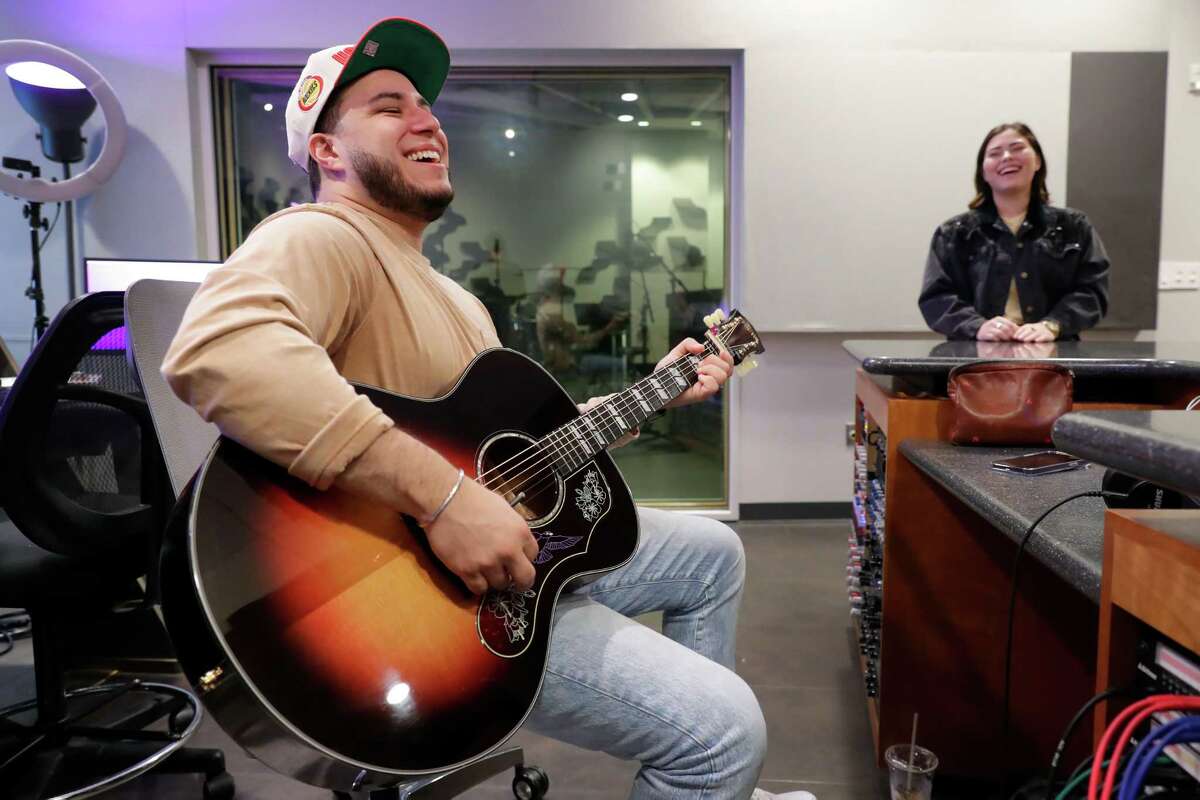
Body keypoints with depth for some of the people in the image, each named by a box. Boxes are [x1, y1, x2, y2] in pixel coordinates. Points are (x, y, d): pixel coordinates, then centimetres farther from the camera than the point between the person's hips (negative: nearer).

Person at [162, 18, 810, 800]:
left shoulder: (451, 296, 18)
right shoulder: (324, 239, -16)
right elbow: (215, 352, -38)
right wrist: (442, 495, -39)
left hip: (512, 549, 11)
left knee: (712, 551, 22)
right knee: (725, 726, -17)